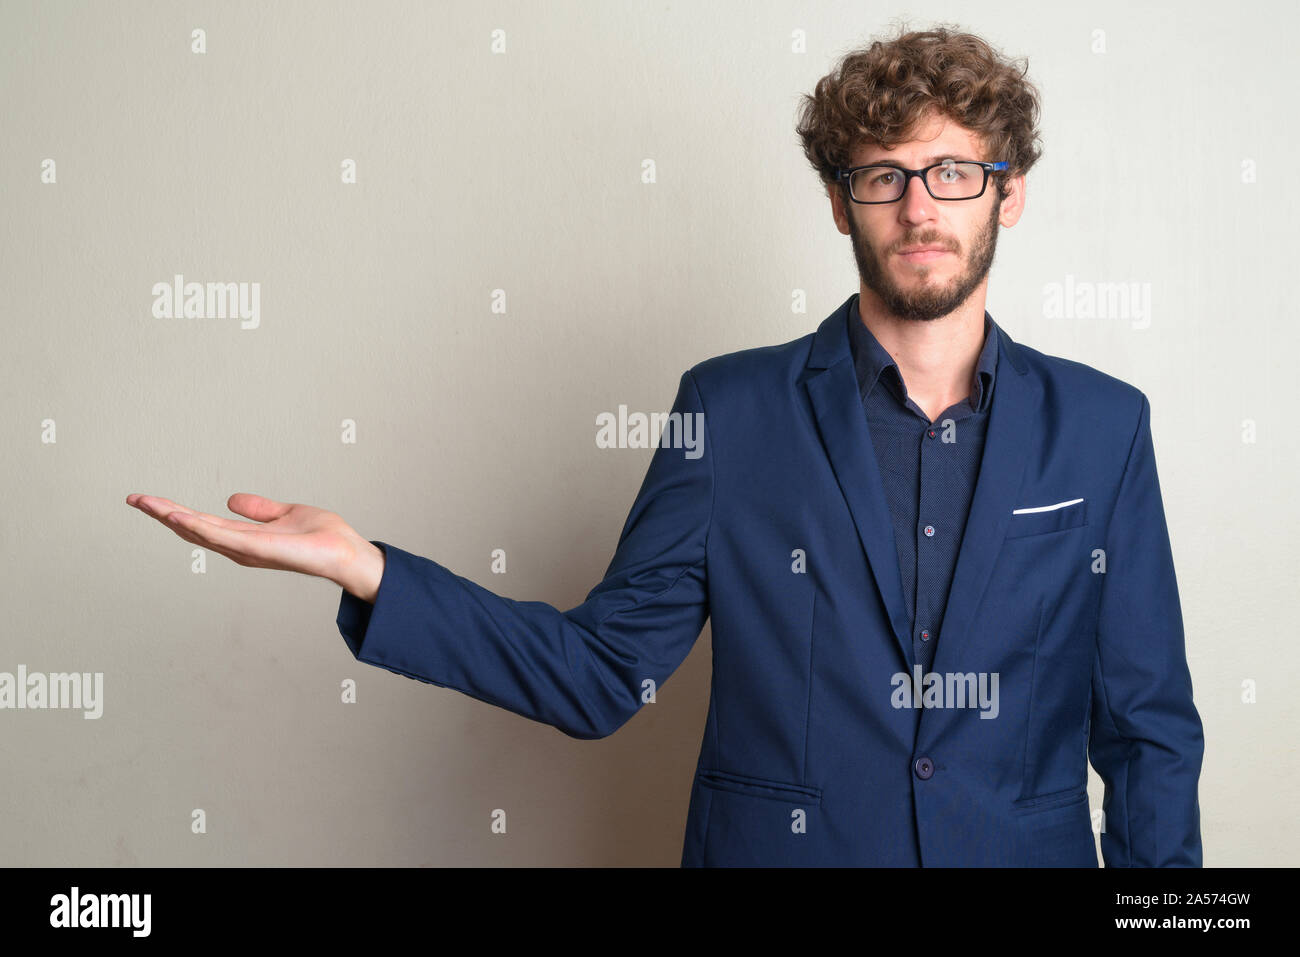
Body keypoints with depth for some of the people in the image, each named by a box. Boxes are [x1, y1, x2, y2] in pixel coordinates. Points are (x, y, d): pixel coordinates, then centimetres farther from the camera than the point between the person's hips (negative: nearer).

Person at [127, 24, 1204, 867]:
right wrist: (366, 572, -15)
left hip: (1025, 847, 1)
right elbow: (602, 672, -5)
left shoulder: (1100, 425, -1)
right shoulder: (732, 410, -4)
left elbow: (1146, 729, 2)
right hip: (776, 843, -1)